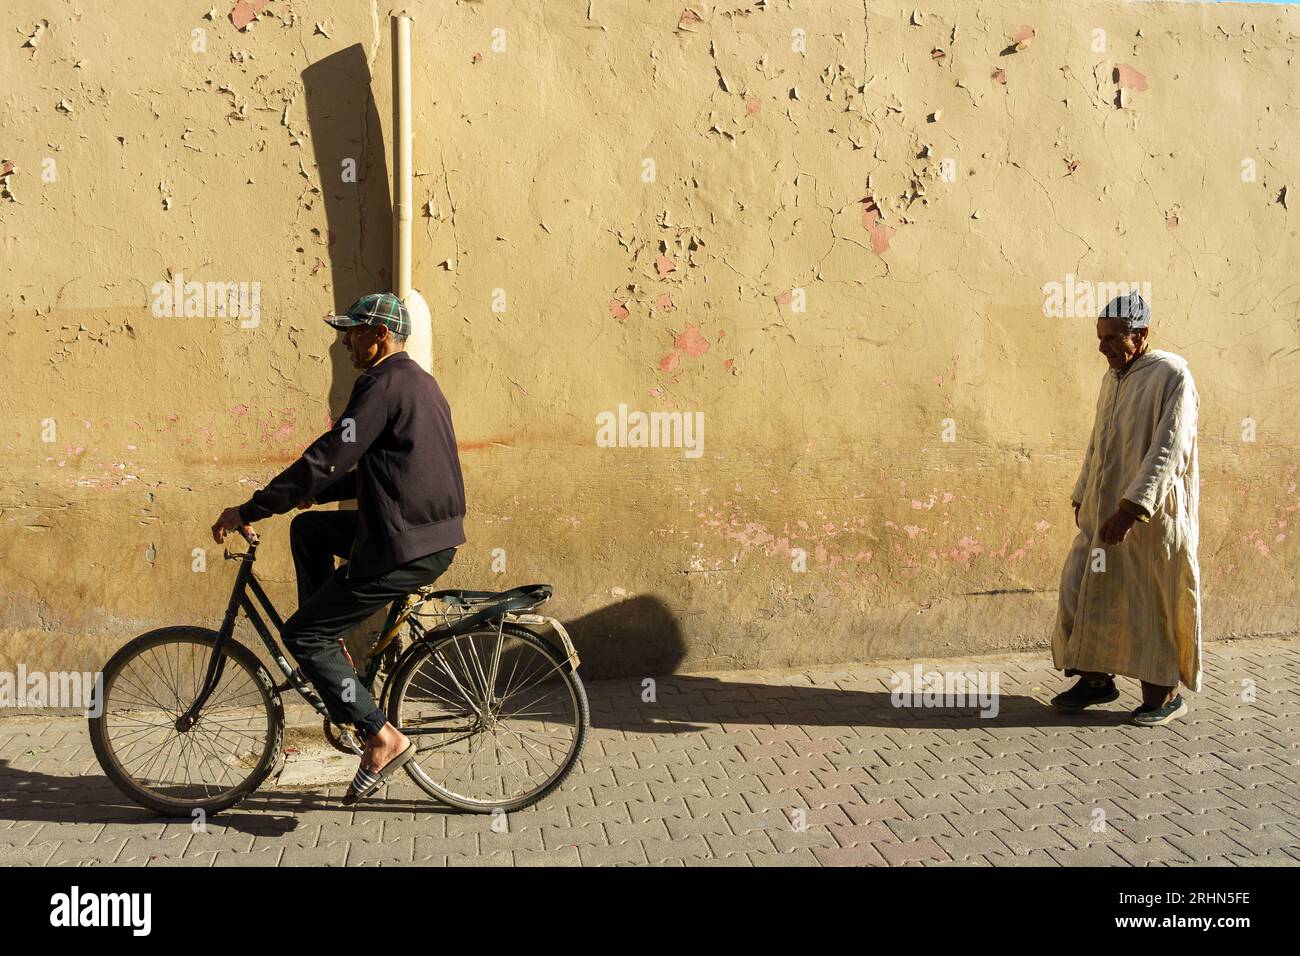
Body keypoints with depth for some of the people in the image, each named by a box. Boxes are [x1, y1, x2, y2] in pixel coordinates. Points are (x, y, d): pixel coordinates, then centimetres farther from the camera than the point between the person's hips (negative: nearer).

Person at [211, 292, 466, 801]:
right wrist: (315, 492, 23)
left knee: (300, 634, 0)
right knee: (308, 528, 23)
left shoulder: (383, 383, -14)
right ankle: (331, 648, 23)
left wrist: (249, 510, -12)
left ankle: (383, 737, -1)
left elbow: (328, 458, -19)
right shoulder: (417, 381, 18)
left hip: (405, 548, -10)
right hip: (432, 532, 10)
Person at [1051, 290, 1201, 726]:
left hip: (1151, 515, -7)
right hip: (1104, 512, 8)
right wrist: (1082, 498, 20)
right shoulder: (1112, 379, 12)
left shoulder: (1171, 375, -13)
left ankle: (1164, 694, 15)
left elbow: (1168, 450, -21)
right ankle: (1097, 679, 21)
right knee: (1087, 592, 7)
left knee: (1153, 602, 1)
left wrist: (1131, 509, -26)